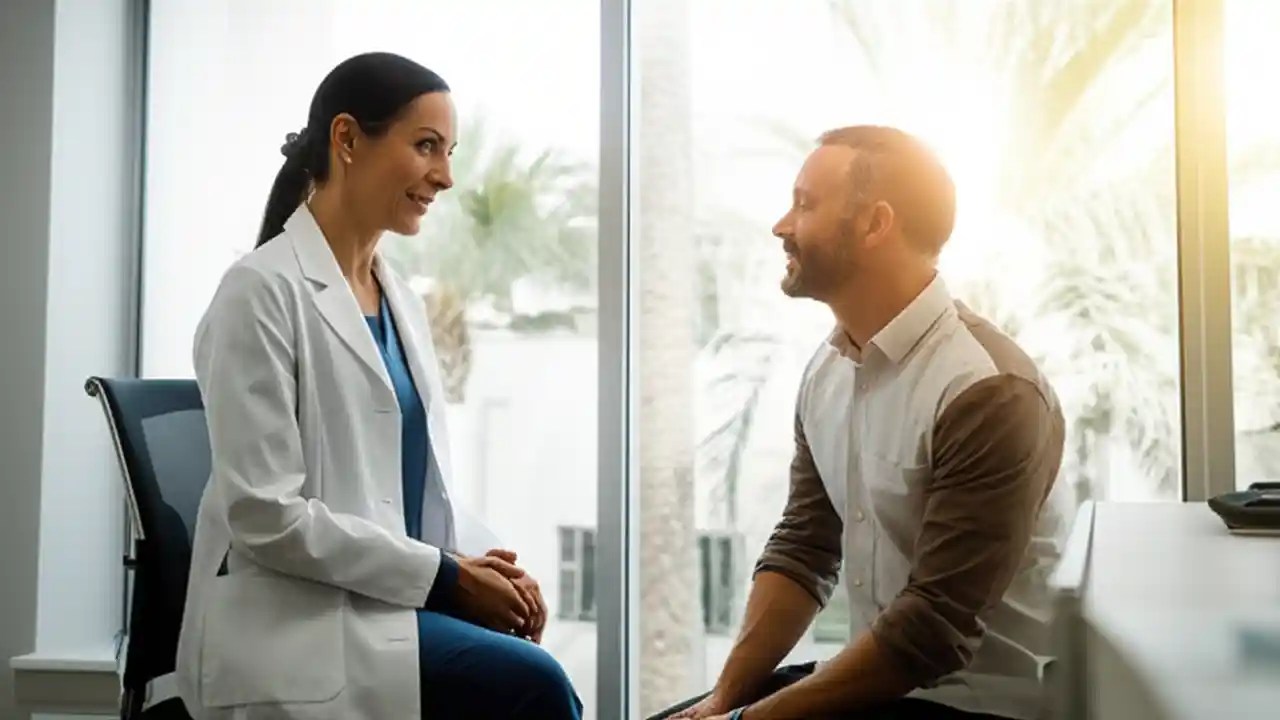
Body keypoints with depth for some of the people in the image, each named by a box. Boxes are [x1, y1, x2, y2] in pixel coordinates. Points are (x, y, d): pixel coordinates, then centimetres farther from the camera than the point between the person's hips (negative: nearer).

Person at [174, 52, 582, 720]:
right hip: (296, 622, -7)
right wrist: (445, 575, -13)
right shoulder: (263, 290, -9)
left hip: (398, 604, 7)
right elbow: (265, 515, -15)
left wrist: (478, 566, -2)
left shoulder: (402, 302, 14)